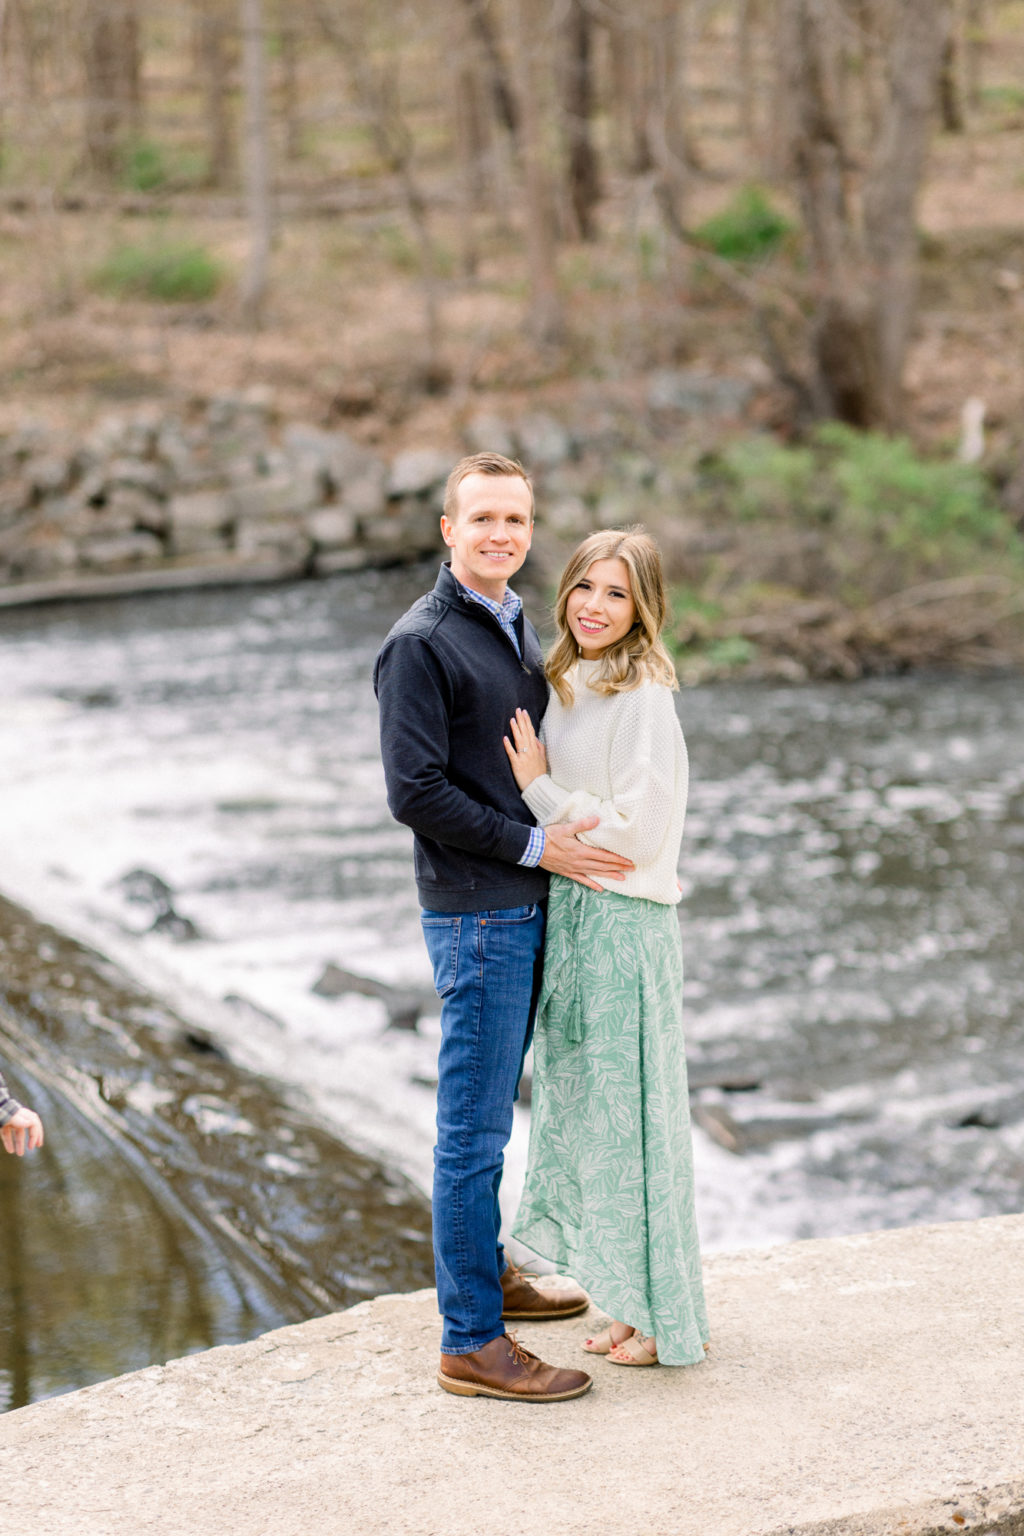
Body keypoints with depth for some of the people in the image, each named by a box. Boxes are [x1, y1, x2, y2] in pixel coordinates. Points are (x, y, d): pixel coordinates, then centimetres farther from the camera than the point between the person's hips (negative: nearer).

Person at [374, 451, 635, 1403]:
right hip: (474, 913, -9)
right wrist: (535, 845, -16)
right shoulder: (421, 643, -13)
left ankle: (486, 1274, 34)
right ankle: (470, 1343, 1)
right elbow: (415, 793, -18)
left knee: (491, 1110, 20)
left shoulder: (515, 629, 14)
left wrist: (600, 845, 13)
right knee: (473, 1129, -5)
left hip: (525, 906, 9)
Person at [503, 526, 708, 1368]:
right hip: (569, 916, 9)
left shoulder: (642, 698, -16)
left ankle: (666, 1316, 14)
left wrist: (538, 786, -12)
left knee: (629, 1108, 0)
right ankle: (632, 1302, 26)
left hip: (625, 925, -9)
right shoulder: (566, 687, 11)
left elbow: (635, 830, -18)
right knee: (585, 1105, 14)